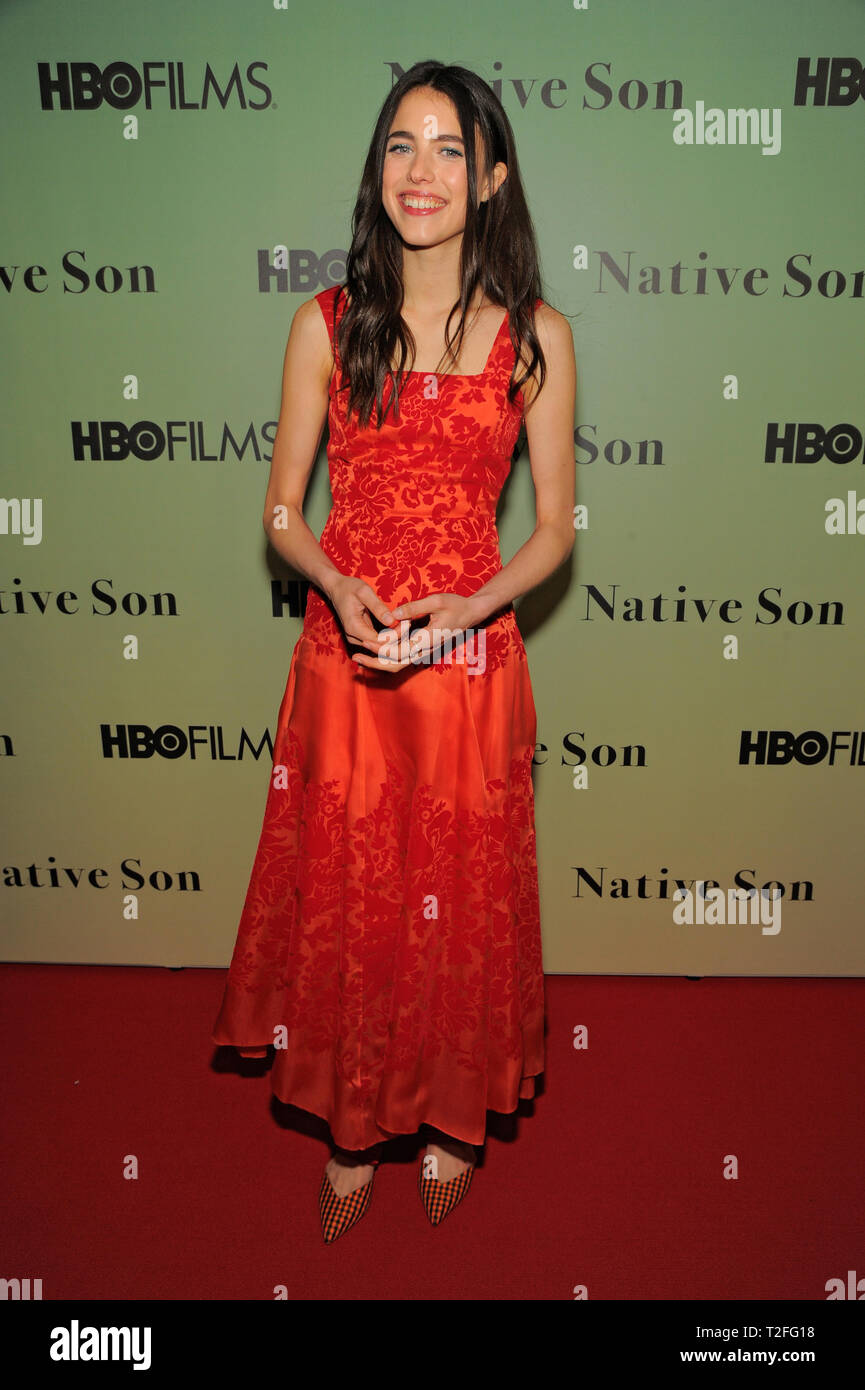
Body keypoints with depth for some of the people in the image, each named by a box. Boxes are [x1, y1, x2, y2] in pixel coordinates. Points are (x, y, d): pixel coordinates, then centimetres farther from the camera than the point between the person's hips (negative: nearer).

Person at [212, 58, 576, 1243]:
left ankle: (453, 1121, 39)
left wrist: (470, 605, -16)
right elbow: (282, 511, 4)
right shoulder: (327, 323, 2)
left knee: (464, 901, 12)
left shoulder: (535, 336, 0)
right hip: (344, 658, 1)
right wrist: (340, 585, -16)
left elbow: (554, 527, 2)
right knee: (341, 901, 11)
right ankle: (352, 1132, 36)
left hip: (472, 665, -1)